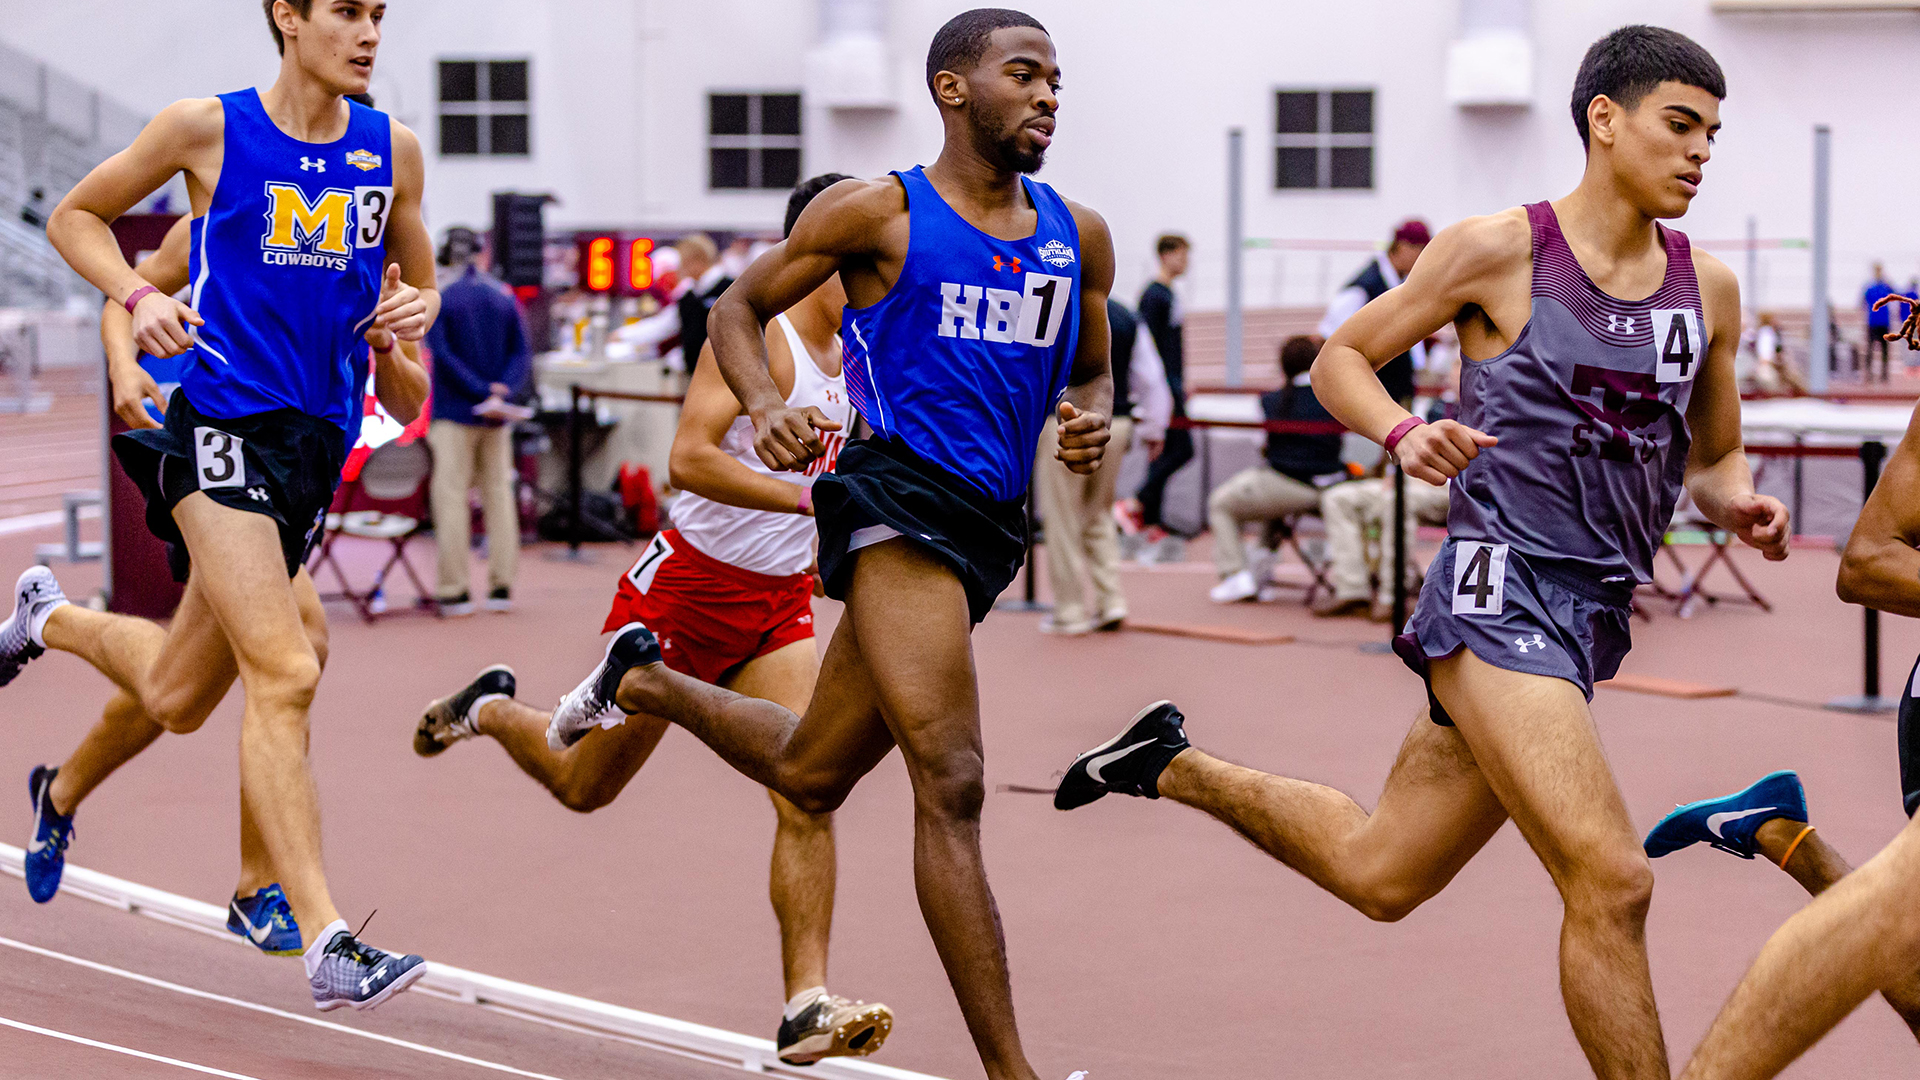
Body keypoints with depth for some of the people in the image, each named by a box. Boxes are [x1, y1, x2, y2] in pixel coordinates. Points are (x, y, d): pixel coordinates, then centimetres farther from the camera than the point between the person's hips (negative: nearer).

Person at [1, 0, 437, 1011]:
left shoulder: (392, 149, 7)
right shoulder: (209, 129, -5)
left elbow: (416, 281, 21)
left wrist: (405, 317, -2)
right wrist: (139, 298, -11)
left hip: (319, 441, 5)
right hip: (223, 425, -5)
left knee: (179, 692, 18)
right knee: (286, 674, -20)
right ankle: (325, 942, -16)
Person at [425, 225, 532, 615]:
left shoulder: (437, 301, -6)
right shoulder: (505, 298, 6)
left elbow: (443, 356, -14)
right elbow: (522, 353, 1)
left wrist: (482, 391, -14)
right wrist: (502, 390, -10)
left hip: (454, 413, -4)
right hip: (497, 419, 4)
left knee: (452, 496, -1)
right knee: (500, 494, 10)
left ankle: (455, 589, -3)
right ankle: (502, 586, 10)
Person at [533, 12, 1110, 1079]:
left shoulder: (1079, 236, 12)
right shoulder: (878, 212, -2)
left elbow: (1092, 371, 25)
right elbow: (738, 310, 6)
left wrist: (1092, 421, 1)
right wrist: (768, 409, -14)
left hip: (988, 527, 7)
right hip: (899, 499, -7)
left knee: (809, 771, 20)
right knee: (952, 785, -17)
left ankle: (646, 680, 48)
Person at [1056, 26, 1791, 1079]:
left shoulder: (1708, 289, 10)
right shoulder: (1499, 250, -5)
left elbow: (1714, 456, 22)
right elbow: (1340, 360, 3)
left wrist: (1743, 507, -1)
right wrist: (1403, 434, -17)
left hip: (1591, 616, 7)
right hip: (1501, 589, -7)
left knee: (1378, 872, 17)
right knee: (1611, 884, -19)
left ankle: (1177, 767, 37)